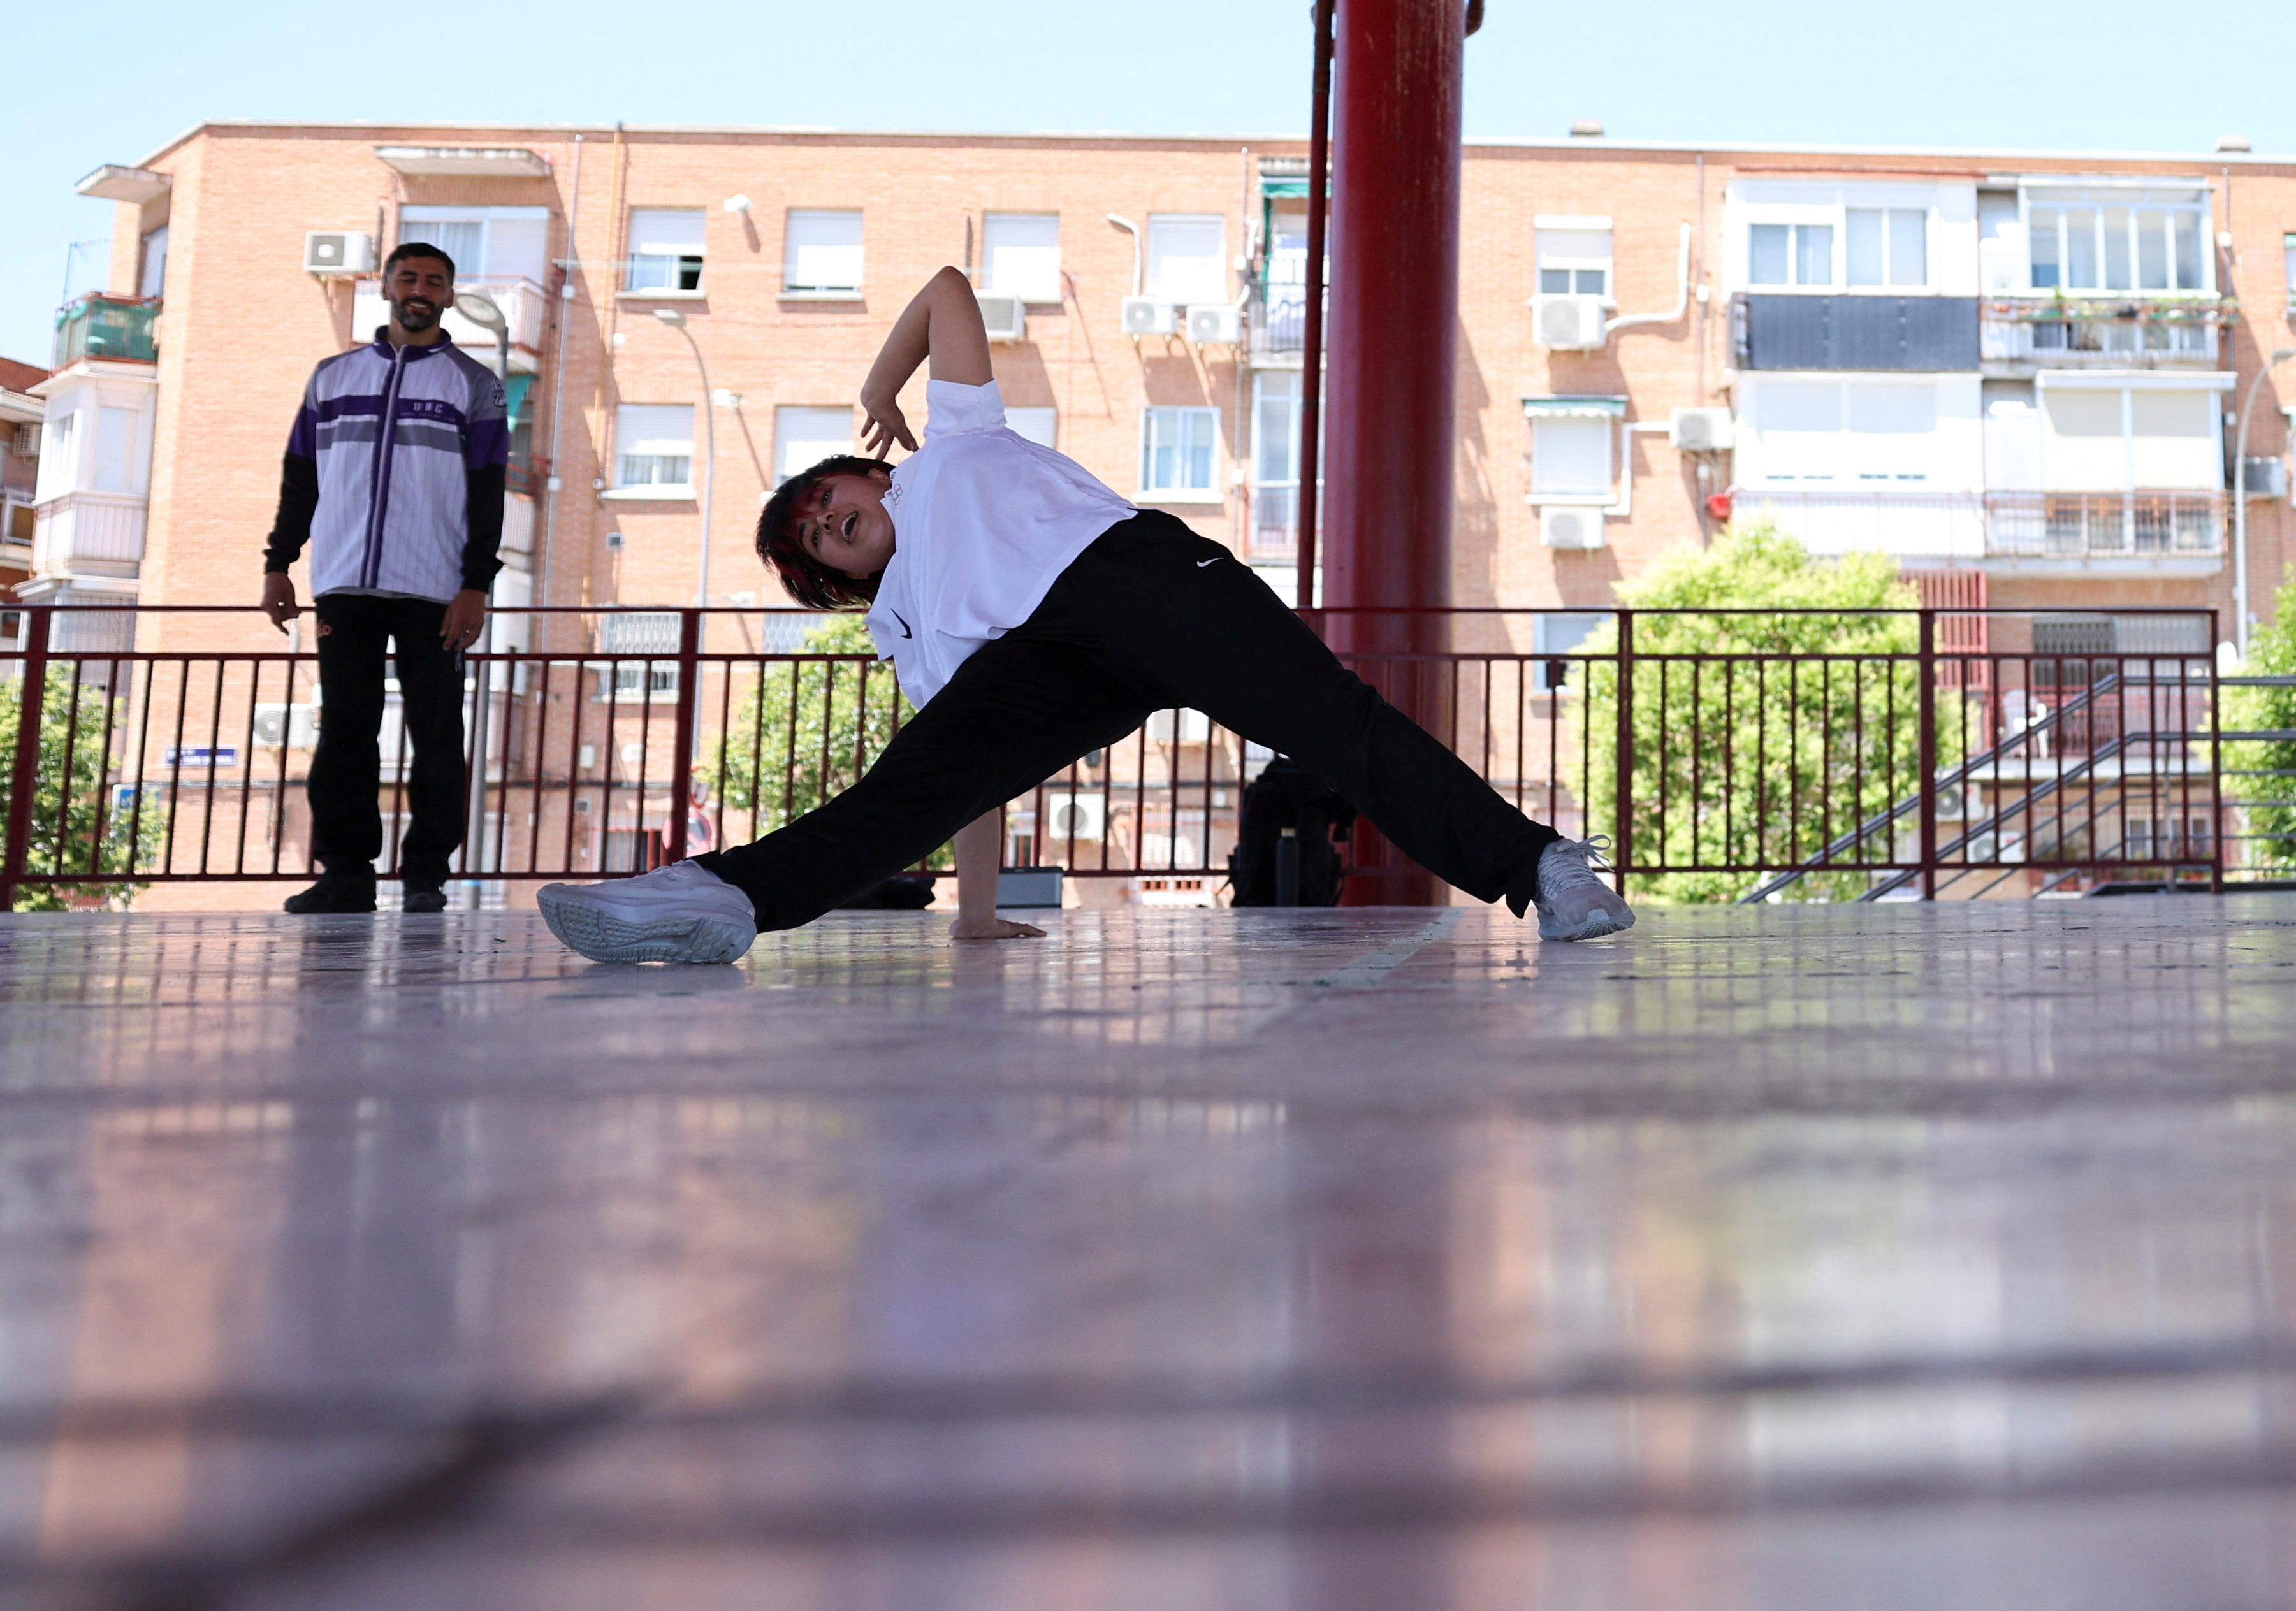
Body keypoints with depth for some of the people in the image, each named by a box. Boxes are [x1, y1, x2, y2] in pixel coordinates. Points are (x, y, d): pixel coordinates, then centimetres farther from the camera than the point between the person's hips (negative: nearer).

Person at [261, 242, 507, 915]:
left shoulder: (475, 384, 8)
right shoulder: (333, 376, 17)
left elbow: (488, 496, 2)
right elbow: (300, 479, 19)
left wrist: (476, 587, -7)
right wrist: (278, 565, 11)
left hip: (435, 592, -3)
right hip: (343, 587, 3)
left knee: (436, 736, -3)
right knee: (343, 733, 1)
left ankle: (425, 873, 3)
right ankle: (346, 872, 6)